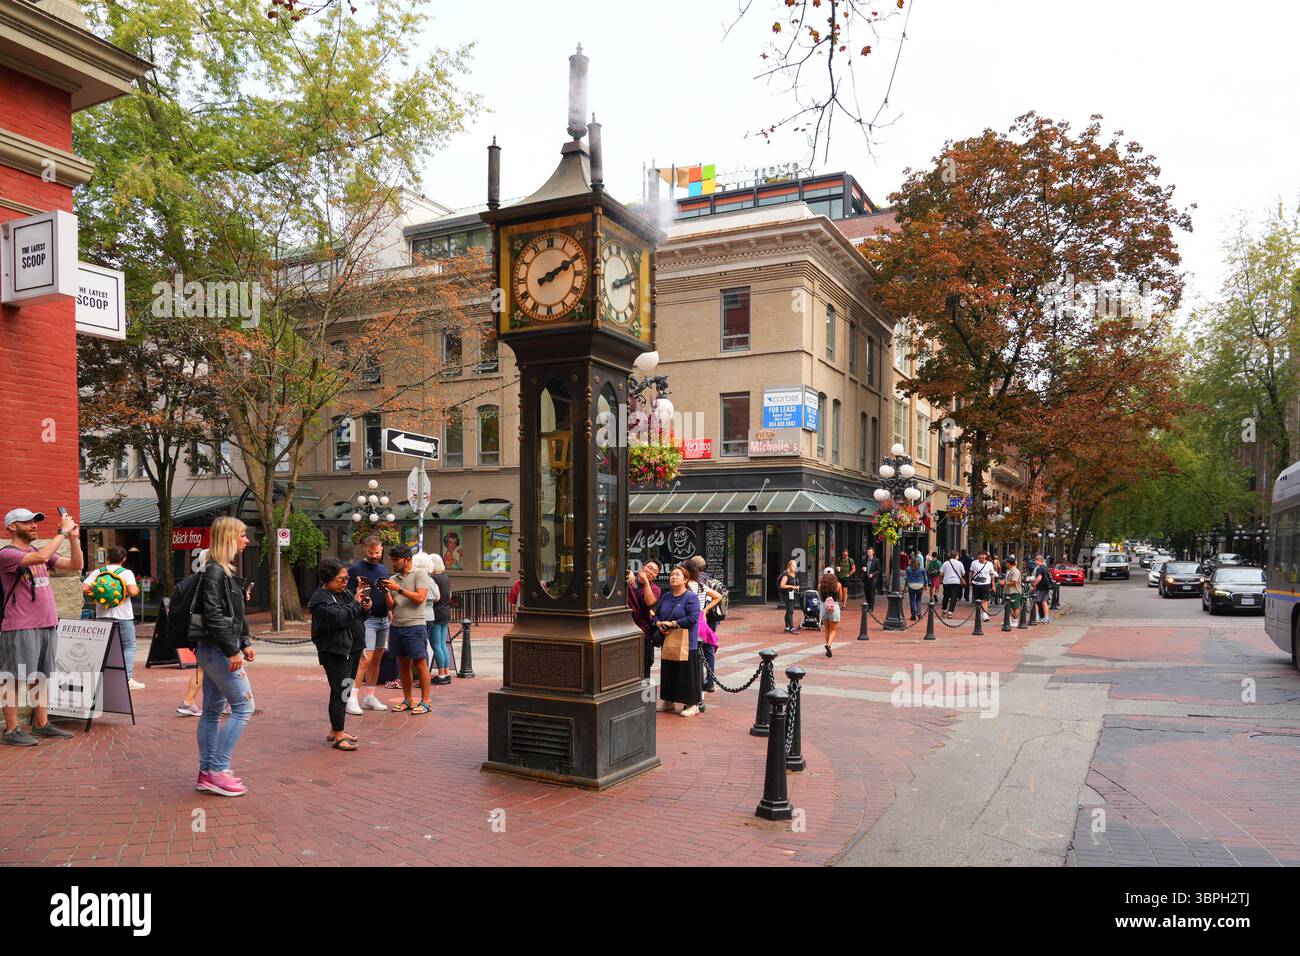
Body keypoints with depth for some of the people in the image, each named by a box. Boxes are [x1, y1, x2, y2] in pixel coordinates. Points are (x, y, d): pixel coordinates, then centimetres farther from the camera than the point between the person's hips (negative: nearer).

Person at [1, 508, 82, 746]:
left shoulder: (40, 552, 15)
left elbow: (76, 565, 13)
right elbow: (41, 557, -26)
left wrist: (74, 537, 2)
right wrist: (63, 532, -19)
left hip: (48, 626, 8)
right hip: (20, 629, -8)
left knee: (41, 677, 12)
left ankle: (42, 724, 19)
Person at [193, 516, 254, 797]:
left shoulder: (225, 571, 15)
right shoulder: (214, 572, -16)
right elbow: (214, 615, -21)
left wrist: (245, 643, 16)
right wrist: (232, 650, -20)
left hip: (216, 650, 10)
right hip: (217, 650, -10)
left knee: (212, 711, 13)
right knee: (243, 706, -7)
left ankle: (207, 773, 20)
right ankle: (218, 771, -2)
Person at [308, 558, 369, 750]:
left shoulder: (343, 593, 16)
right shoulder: (321, 598, -12)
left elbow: (356, 618, 23)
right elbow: (339, 618, -27)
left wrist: (365, 609, 2)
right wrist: (357, 604, -15)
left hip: (352, 649, 9)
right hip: (335, 651, -9)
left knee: (344, 691, 15)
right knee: (340, 692, -8)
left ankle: (335, 731, 26)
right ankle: (338, 736, -2)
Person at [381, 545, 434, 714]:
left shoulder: (420, 574, -1)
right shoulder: (393, 579, 15)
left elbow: (420, 598, -13)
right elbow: (391, 605, 11)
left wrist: (399, 589, -15)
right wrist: (386, 592, -6)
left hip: (414, 626, -6)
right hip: (396, 625, 6)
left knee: (420, 664, -4)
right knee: (403, 664, 10)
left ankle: (425, 701, 1)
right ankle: (407, 700, 18)